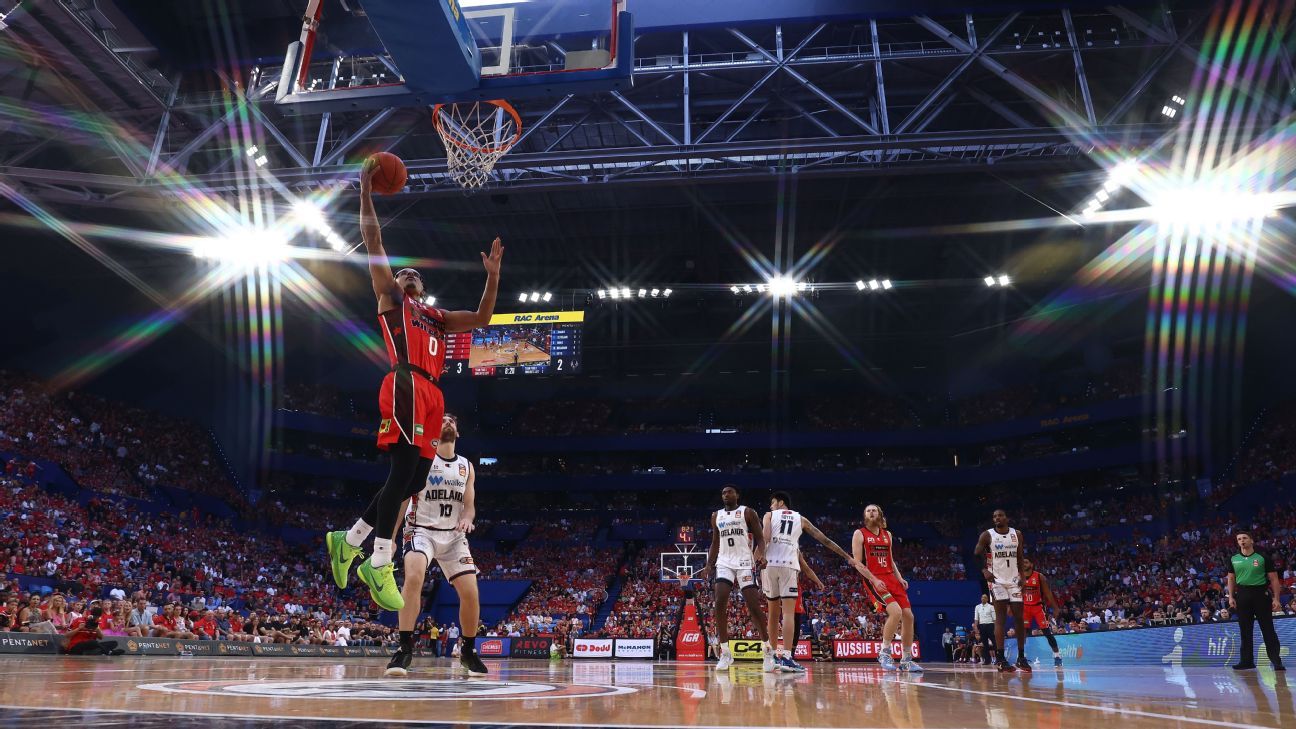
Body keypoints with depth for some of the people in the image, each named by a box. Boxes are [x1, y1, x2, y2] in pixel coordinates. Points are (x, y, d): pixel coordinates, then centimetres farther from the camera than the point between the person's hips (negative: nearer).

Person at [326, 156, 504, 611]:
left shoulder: (437, 317, 33)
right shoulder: (389, 298, 18)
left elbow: (481, 319, 30)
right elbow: (373, 243, 14)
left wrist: (492, 277, 22)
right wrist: (366, 193, 13)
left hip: (432, 394, 7)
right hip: (405, 385, -7)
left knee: (413, 479, 4)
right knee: (404, 469, -17)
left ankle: (348, 541, 18)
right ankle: (380, 566, -15)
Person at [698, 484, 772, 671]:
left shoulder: (748, 513, 1)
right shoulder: (716, 516, 14)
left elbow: (760, 538, -3)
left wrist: (761, 555, -22)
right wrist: (708, 567, 12)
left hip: (745, 563, -4)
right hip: (724, 563, 4)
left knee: (753, 606, -7)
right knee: (719, 605, -12)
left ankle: (768, 649, 10)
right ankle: (725, 653, -6)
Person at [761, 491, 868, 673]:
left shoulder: (769, 515, 15)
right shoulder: (800, 519, 20)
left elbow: (765, 539, -3)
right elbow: (825, 540, 18)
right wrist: (849, 558, 21)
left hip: (770, 564, 1)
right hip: (789, 566, -1)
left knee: (773, 612, 14)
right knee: (788, 612, -6)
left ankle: (773, 655, 20)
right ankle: (786, 657, -18)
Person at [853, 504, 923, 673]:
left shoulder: (887, 534, 17)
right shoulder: (859, 534, -1)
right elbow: (857, 562, -8)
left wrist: (900, 578, 6)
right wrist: (874, 580, -18)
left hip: (891, 579, 7)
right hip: (874, 580, -7)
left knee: (908, 616, 0)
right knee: (895, 612, -25)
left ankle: (906, 660, 12)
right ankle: (884, 653, -8)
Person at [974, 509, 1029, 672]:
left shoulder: (1017, 534, 6)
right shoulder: (987, 535, -4)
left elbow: (1021, 557, 12)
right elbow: (976, 555, -1)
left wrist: (1022, 575, 0)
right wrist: (984, 571, -14)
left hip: (1014, 580, 3)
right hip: (997, 580, -3)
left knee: (1019, 618, 2)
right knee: (1001, 618, -8)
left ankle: (1021, 657, 13)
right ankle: (1001, 660, -9)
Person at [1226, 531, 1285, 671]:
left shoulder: (1263, 558, -1)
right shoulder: (1233, 559, 9)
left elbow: (1274, 579, -1)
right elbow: (1231, 579, 15)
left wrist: (1276, 599, -8)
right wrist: (1231, 597, 7)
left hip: (1261, 594, -3)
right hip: (1242, 595, 3)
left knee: (1268, 629, -3)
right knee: (1245, 630, 6)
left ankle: (1276, 660, 2)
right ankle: (1247, 661, 11)